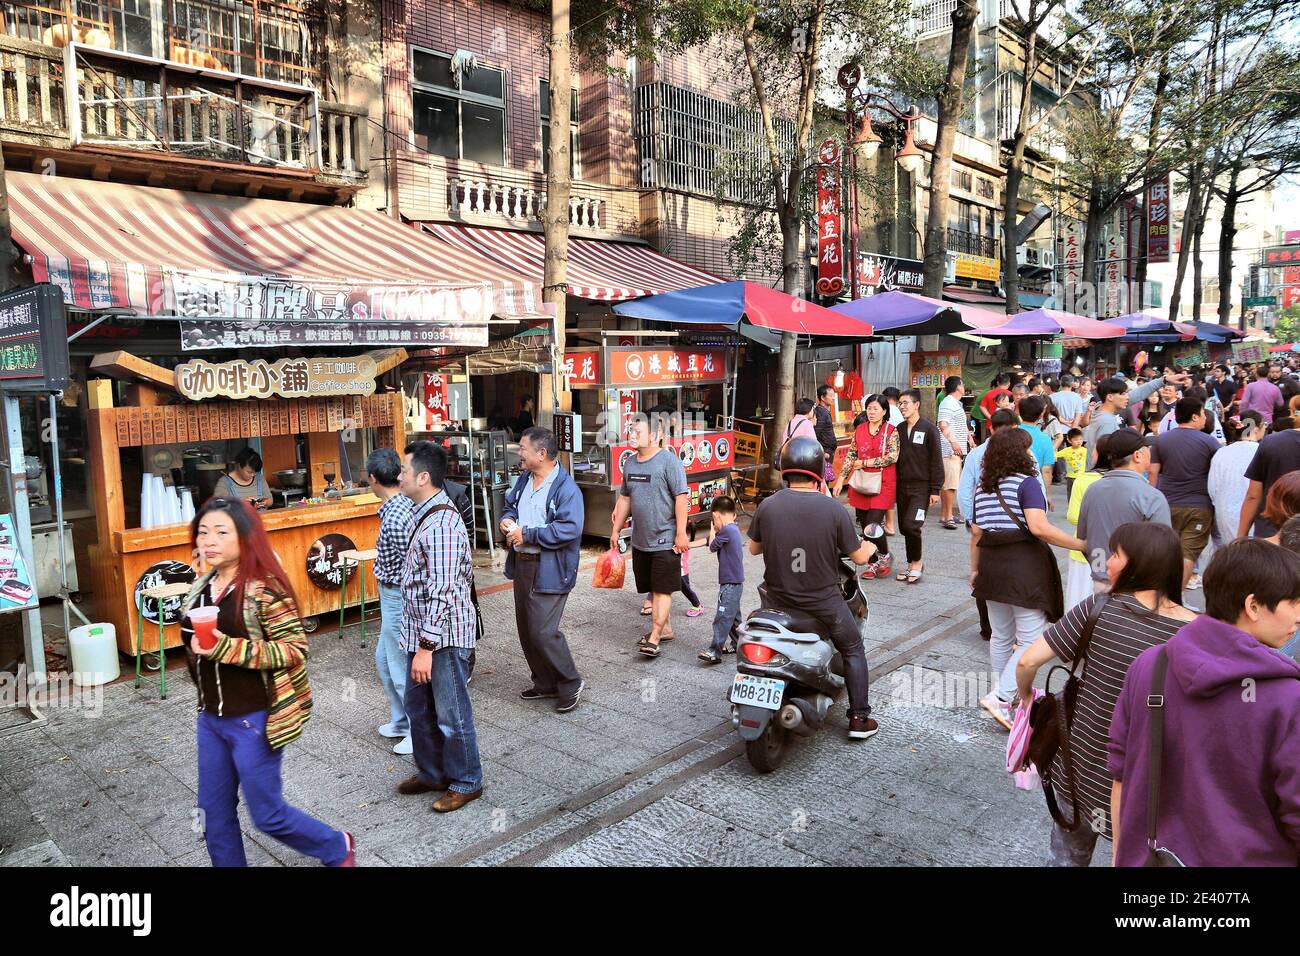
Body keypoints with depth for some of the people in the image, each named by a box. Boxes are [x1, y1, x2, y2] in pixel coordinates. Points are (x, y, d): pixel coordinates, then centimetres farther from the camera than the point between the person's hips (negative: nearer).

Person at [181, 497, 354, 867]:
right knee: (214, 811, 15)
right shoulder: (202, 587, 4)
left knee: (267, 815, 5)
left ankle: (337, 848, 29)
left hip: (253, 721, -7)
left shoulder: (264, 588, -19)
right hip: (210, 719, 7)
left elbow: (295, 649, -22)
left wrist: (229, 648, -30)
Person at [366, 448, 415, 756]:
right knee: (384, 659, 23)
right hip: (393, 596, 10)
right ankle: (401, 720, 38)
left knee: (402, 669, 5)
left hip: (398, 599, -10)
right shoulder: (404, 503, 1)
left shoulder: (394, 518, -27)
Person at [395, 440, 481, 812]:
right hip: (420, 631, 10)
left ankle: (465, 783, 23)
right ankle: (431, 772, 38)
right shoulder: (422, 513, 8)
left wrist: (426, 646, -24)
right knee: (418, 708, 21)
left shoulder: (441, 524, -24)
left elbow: (441, 593, -26)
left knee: (451, 714, 5)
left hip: (444, 635, -10)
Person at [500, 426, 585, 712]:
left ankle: (570, 683, 11)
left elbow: (570, 528, -26)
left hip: (549, 571, -9)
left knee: (542, 632, -10)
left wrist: (526, 535, -22)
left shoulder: (566, 488, -18)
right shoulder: (524, 479, 10)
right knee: (526, 630, 16)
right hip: (521, 564, 9)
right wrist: (508, 521, 0)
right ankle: (545, 683, 32)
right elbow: (509, 504, 25)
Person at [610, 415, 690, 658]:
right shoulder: (630, 463, 9)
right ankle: (665, 629, 28)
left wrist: (681, 533, -18)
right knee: (652, 589, 15)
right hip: (640, 541, 7)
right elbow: (624, 498, 18)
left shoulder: (668, 460, -12)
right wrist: (616, 530, 18)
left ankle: (654, 637, 0)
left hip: (665, 541, -7)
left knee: (662, 590, -2)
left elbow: (682, 498, -15)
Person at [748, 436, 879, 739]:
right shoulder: (833, 509, -17)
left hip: (778, 598, 2)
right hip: (822, 603, -2)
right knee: (853, 651, 22)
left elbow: (753, 548, 4)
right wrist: (871, 545, 16)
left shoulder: (767, 506, -11)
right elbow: (859, 557, -7)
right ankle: (859, 718, 24)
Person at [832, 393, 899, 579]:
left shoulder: (891, 431, -4)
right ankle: (873, 564, 22)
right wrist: (841, 479, 4)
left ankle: (885, 556, 14)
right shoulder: (859, 430, 9)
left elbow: (892, 457, -13)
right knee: (864, 526, 6)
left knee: (873, 525, -12)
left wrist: (864, 463, -11)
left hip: (882, 484, -4)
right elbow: (851, 456, 11)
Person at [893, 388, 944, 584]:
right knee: (904, 527, 8)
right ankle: (912, 564, 23)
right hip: (902, 487, 6)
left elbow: (936, 462, -7)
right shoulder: (898, 430, 10)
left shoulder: (929, 429, -6)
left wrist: (935, 490, -10)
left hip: (921, 487, -5)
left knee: (911, 525, -16)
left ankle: (916, 562, 4)